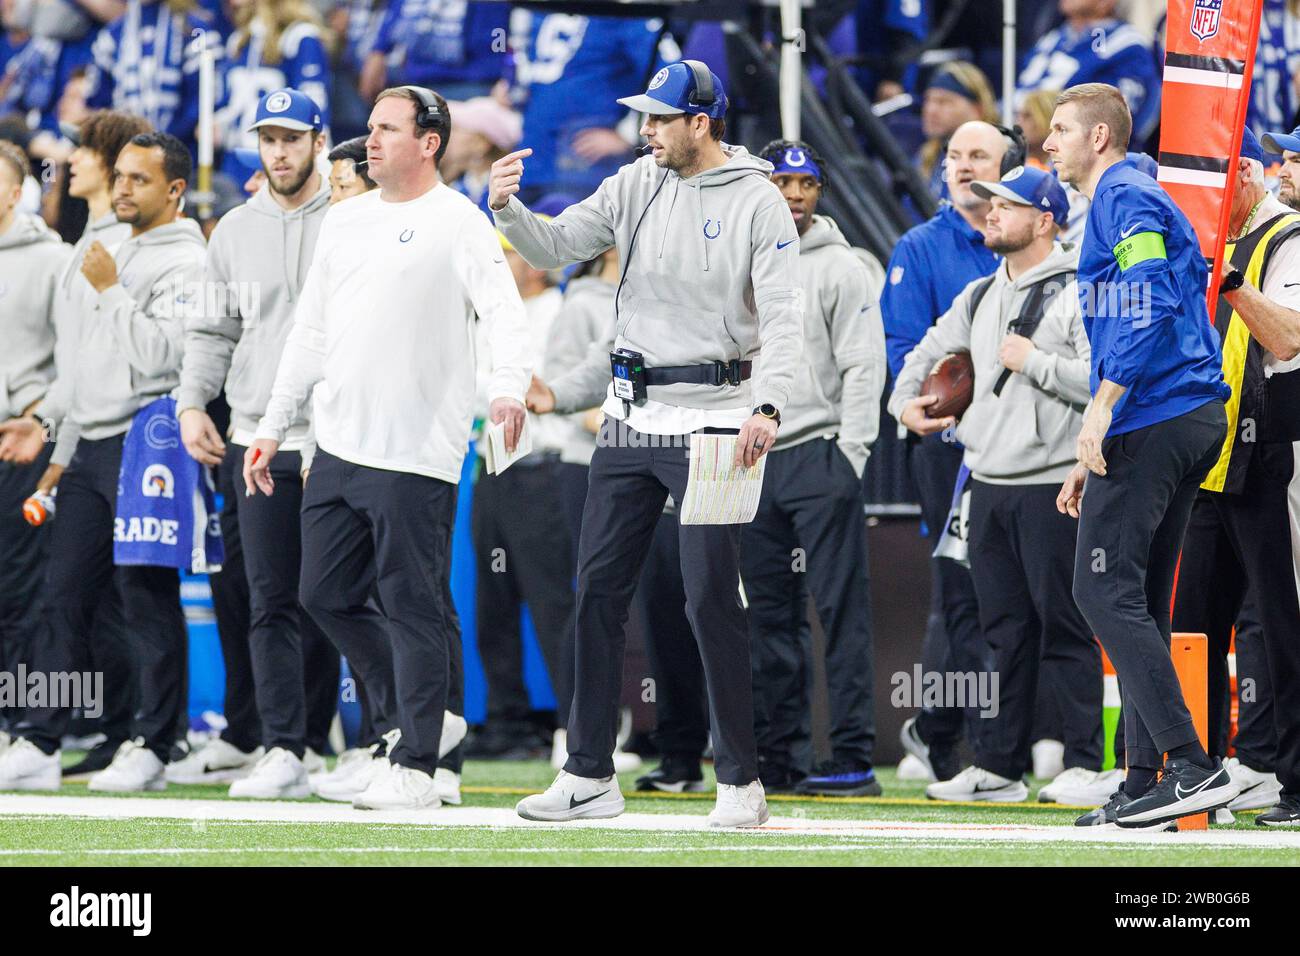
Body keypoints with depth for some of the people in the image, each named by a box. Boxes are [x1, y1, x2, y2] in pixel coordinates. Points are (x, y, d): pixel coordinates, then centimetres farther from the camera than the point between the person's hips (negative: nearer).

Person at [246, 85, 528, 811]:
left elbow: (506, 315, -18)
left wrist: (509, 388, -37)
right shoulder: (345, 221, 16)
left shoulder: (458, 222, -6)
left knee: (413, 607, -5)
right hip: (338, 449, 8)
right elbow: (311, 333, 22)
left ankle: (415, 765, 1)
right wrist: (274, 427, 20)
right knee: (327, 594, 10)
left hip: (417, 454, -8)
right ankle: (426, 716, 24)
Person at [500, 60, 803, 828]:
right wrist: (507, 208, -15)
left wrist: (767, 406, -30)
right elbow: (555, 248, 7)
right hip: (632, 415, 6)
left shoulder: (757, 202, -9)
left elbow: (784, 317, -16)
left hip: (711, 416, -6)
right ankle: (590, 776, 12)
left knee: (711, 598, -9)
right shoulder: (636, 186, 8)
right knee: (598, 589, 6)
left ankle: (741, 781, -1)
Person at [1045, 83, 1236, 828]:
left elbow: (1150, 305, -21)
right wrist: (1096, 458, 28)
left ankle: (1192, 765, -18)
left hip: (1152, 423, -10)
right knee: (1138, 601, 11)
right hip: (1192, 421, 10)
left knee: (1106, 592, -11)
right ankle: (1146, 783, 10)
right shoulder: (1131, 204, 26)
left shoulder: (1124, 199, -6)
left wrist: (1104, 406, -25)